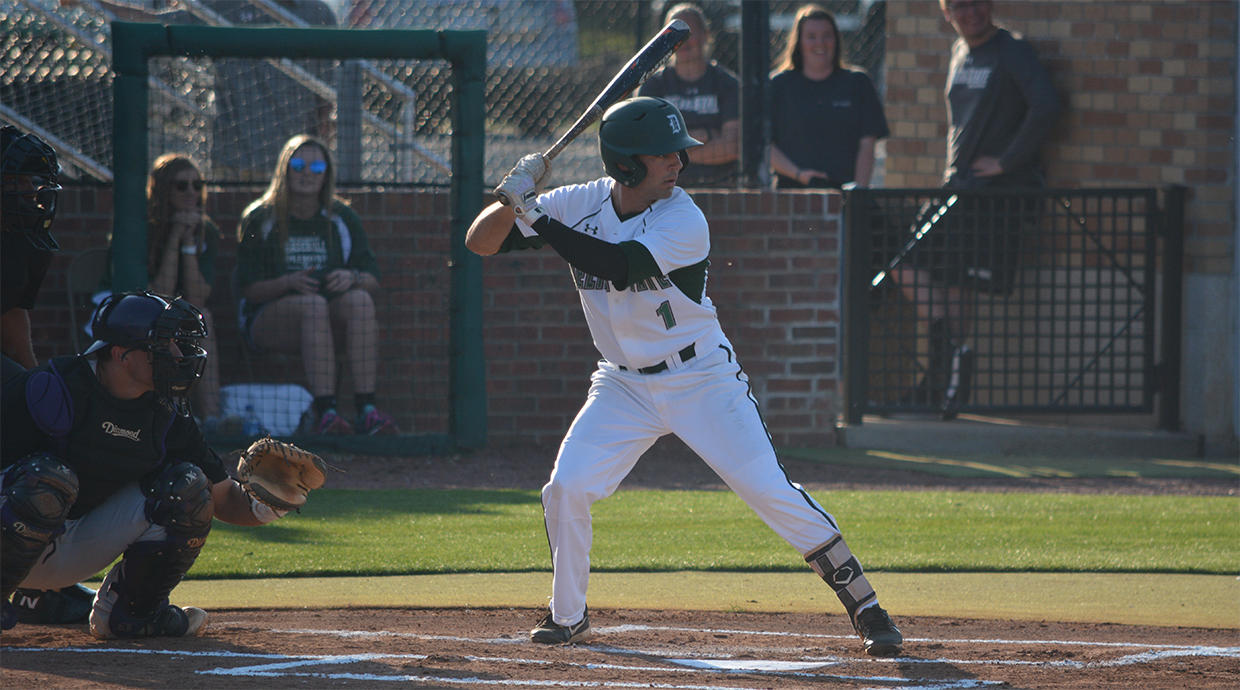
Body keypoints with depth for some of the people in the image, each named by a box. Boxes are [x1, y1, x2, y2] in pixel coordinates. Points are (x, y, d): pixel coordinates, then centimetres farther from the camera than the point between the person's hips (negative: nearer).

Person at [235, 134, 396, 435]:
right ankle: (325, 413, -47)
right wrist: (289, 282, -22)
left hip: (334, 311, 3)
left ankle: (367, 409, -39)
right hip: (267, 318, -3)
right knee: (313, 304, -36)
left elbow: (373, 279, 9)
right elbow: (250, 288, -4)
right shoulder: (259, 220, 3)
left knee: (360, 299, -30)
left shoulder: (342, 218, 12)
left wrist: (352, 278, -15)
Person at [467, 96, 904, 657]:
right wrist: (513, 198, -28)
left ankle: (865, 608, -3)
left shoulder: (684, 221, -20)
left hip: (702, 380, -4)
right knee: (566, 490, -10)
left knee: (771, 492, -11)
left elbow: (617, 265, -35)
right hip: (624, 386, 4)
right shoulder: (579, 205, -7)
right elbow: (481, 243, -7)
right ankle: (567, 614, 13)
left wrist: (532, 214, -36)